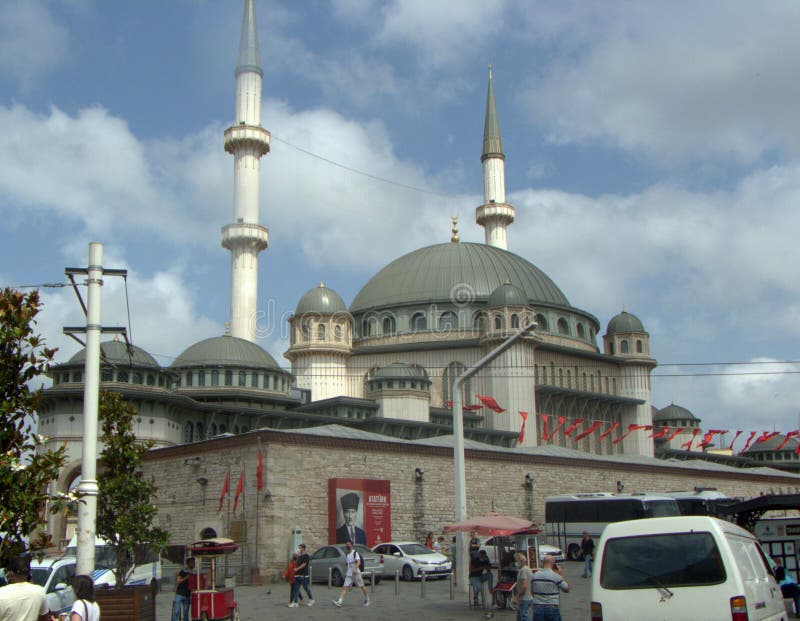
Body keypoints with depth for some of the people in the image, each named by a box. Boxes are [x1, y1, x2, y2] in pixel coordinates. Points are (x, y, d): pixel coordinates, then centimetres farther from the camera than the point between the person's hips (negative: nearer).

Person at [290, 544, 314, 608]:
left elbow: (304, 564, -17)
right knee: (296, 589, 0)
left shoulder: (306, 556, -7)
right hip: (297, 575, 7)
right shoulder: (299, 556, 16)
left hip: (303, 575, -7)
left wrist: (297, 569, -26)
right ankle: (295, 603, -2)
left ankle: (311, 600, 21)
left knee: (306, 588, 3)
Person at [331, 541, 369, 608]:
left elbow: (358, 562, -22)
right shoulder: (347, 555, 14)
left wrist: (355, 569, -36)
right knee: (345, 588, -7)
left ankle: (367, 599, 23)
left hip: (356, 573, -6)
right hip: (349, 574, 6)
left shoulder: (355, 553, -8)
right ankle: (339, 602, -18)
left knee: (362, 586, 5)